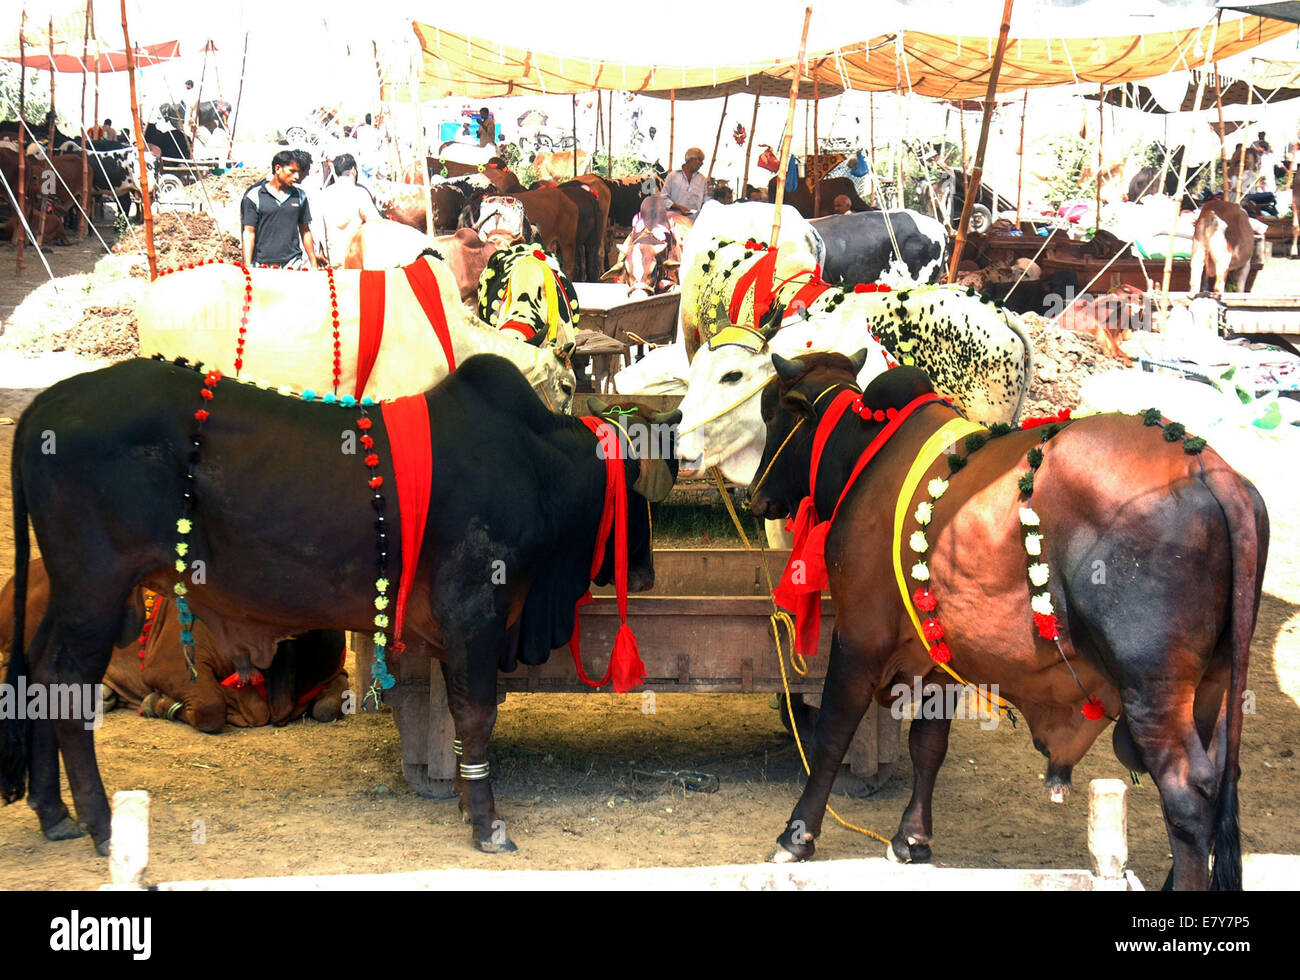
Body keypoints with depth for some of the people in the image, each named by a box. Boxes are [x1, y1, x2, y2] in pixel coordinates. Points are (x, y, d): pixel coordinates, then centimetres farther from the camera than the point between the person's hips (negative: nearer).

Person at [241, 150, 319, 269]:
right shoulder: (254, 196, 2)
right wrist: (247, 268, -6)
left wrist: (313, 264, 16)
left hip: (293, 264, 2)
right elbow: (249, 233, 1)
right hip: (263, 266, -2)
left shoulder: (299, 196, 12)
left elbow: (305, 231, 18)